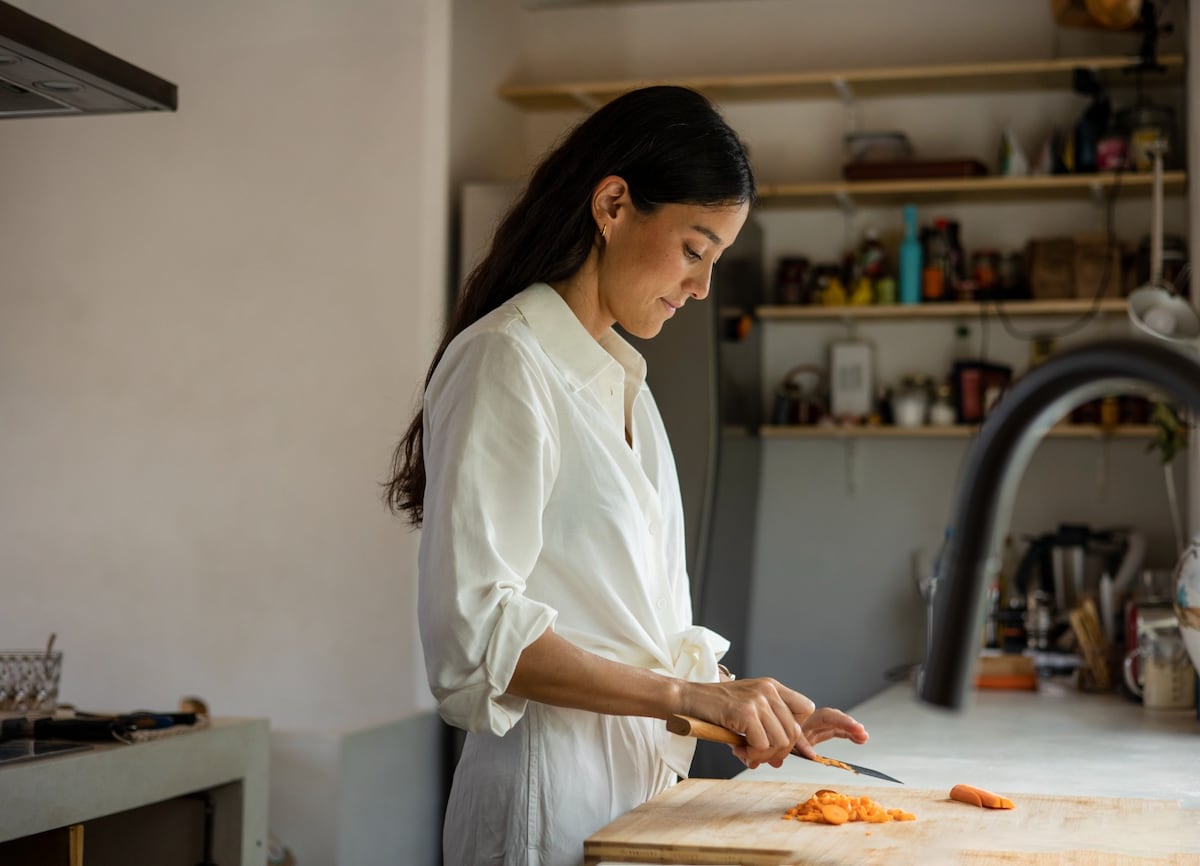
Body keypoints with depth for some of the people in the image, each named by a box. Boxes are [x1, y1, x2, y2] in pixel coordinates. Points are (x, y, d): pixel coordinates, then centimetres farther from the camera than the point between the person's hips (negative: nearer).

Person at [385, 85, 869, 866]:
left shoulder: (623, 382, 15)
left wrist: (751, 707, 5)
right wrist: (690, 694, -23)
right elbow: (475, 630, -20)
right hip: (551, 793, -8)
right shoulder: (506, 361, -12)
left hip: (645, 781, 8)